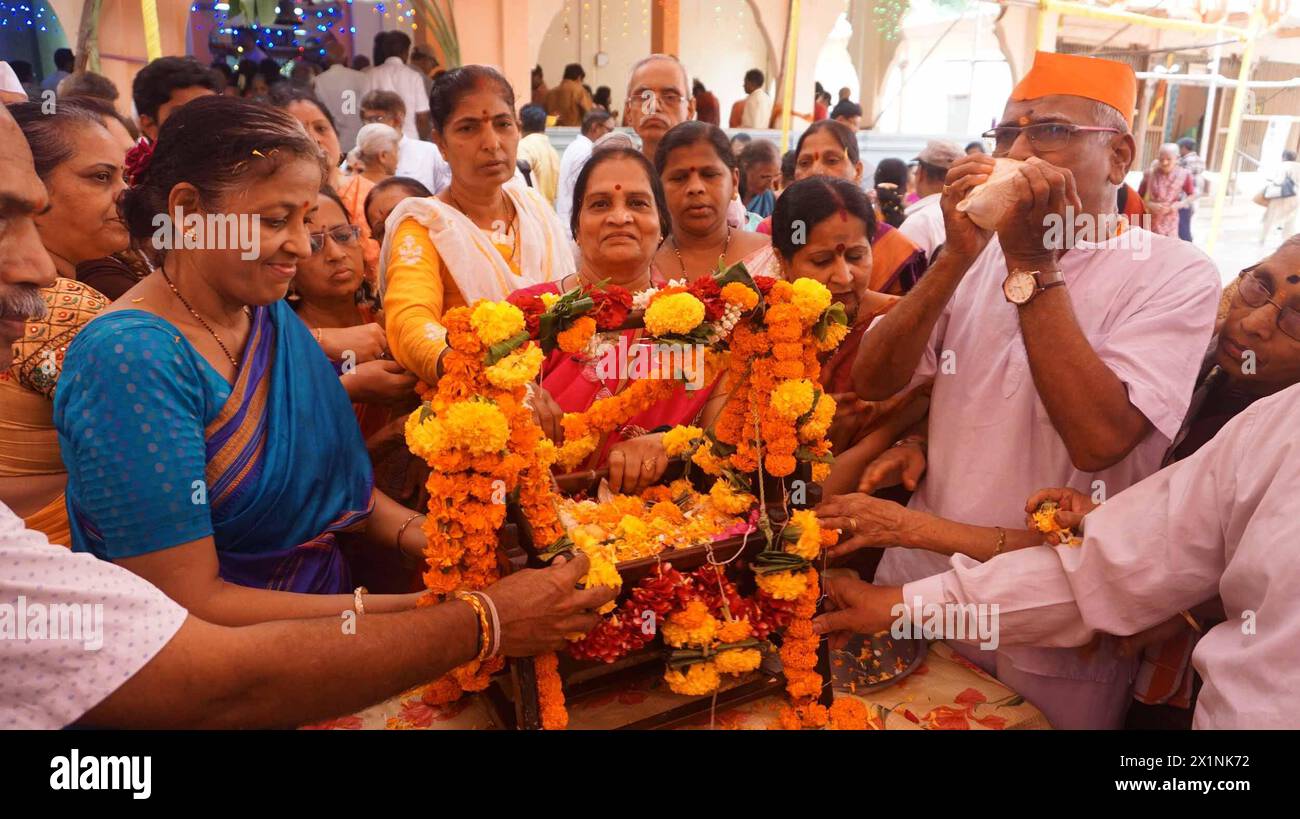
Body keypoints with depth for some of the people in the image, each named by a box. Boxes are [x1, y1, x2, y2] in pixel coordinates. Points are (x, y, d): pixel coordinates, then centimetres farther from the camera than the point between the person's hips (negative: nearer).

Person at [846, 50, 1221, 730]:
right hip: (920, 587, 4)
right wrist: (956, 258, -17)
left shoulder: (1177, 275, -10)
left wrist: (1033, 265, -22)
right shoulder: (982, 250, 4)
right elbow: (870, 383, -7)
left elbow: (1098, 439, -25)